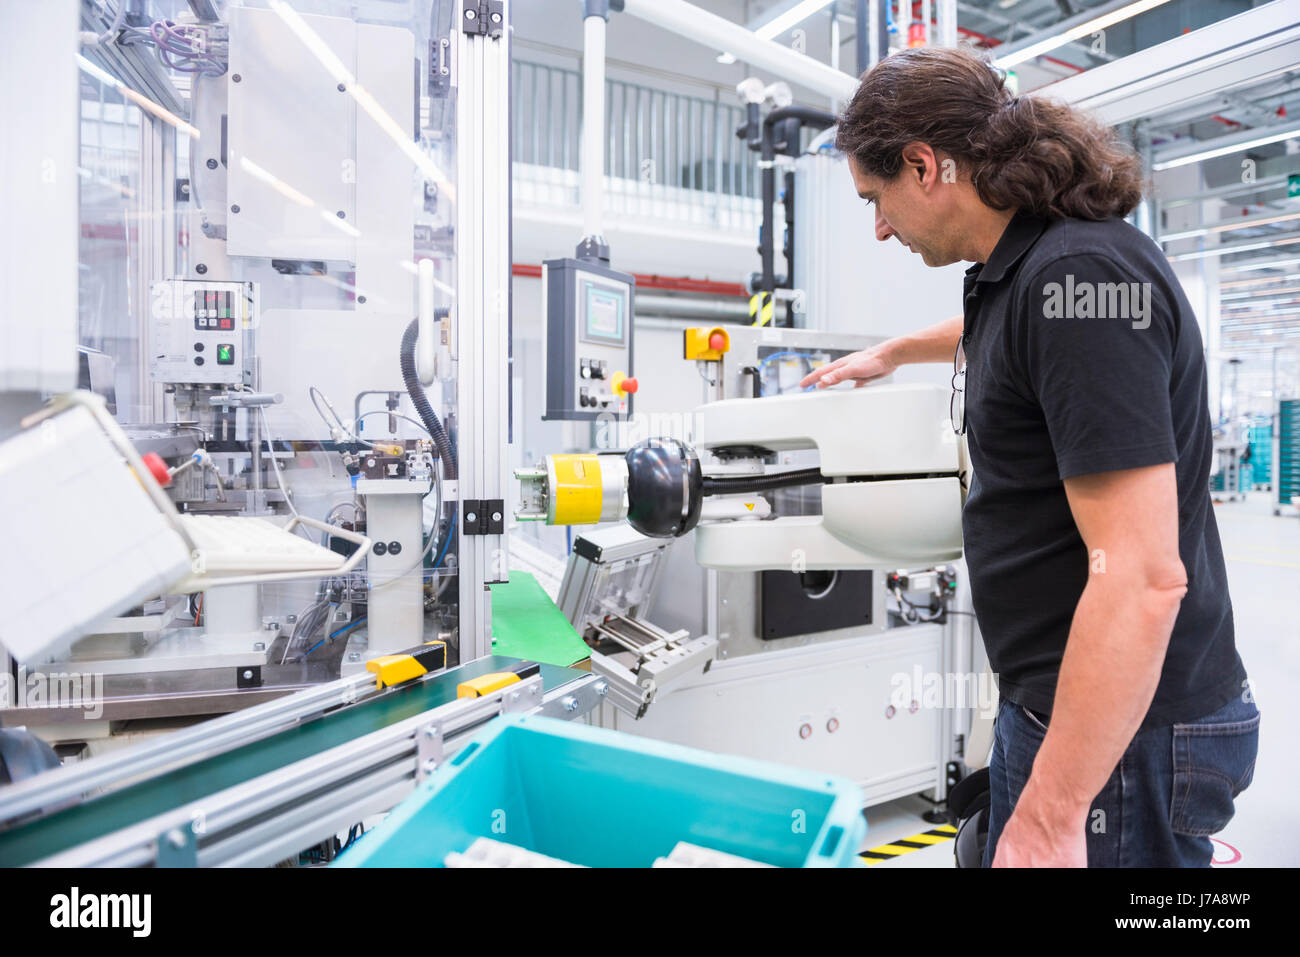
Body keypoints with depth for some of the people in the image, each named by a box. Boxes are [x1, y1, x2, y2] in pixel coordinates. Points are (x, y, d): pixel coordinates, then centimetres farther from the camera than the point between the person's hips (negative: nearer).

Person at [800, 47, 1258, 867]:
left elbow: (1141, 576, -28)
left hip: (1120, 732, -9)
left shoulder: (1081, 275, -23)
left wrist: (1051, 813, -26)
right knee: (998, 842, 21)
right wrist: (888, 354, 47)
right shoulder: (1019, 266, 6)